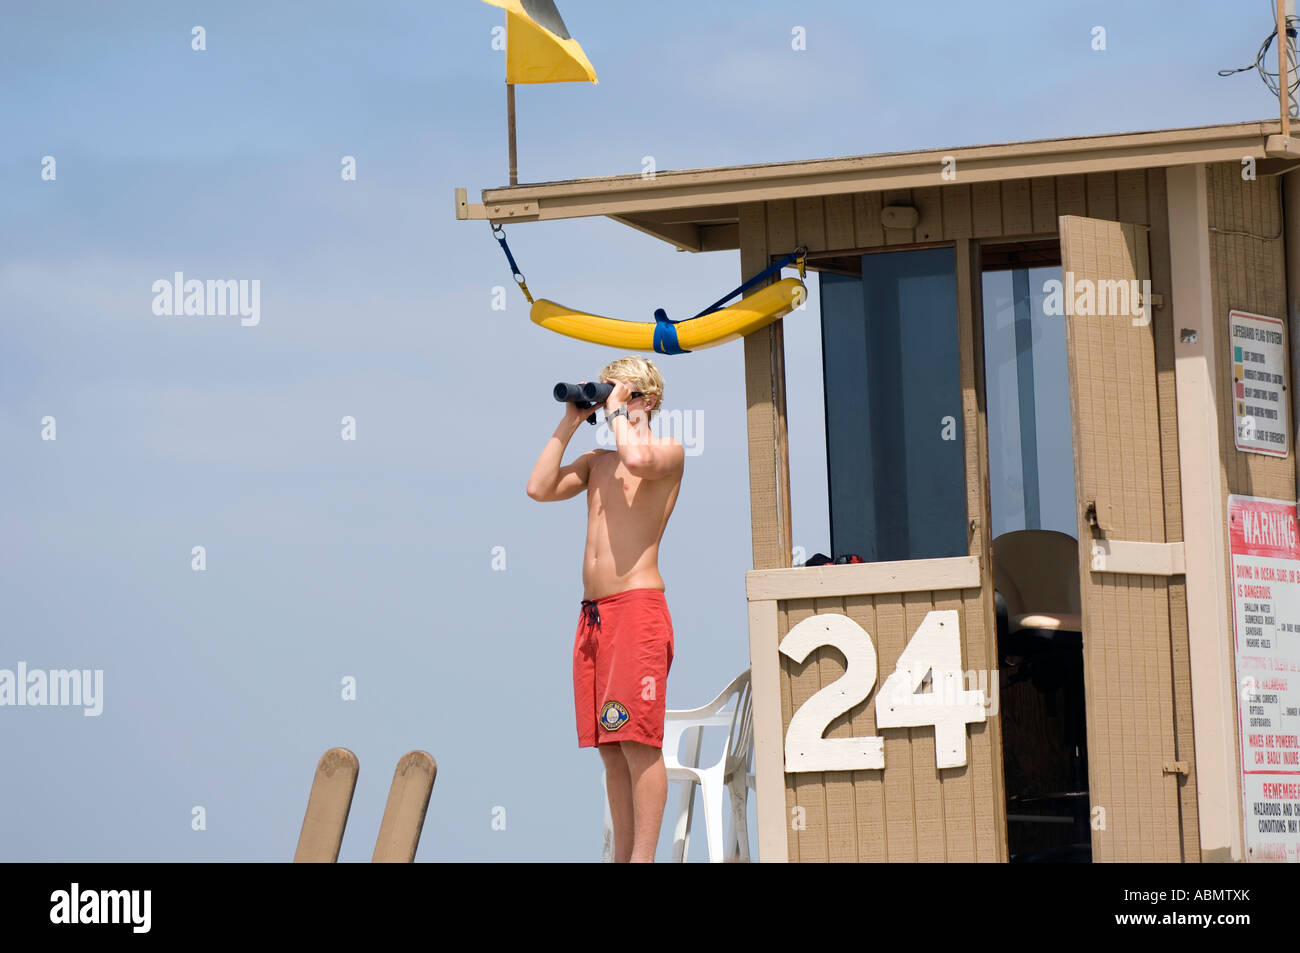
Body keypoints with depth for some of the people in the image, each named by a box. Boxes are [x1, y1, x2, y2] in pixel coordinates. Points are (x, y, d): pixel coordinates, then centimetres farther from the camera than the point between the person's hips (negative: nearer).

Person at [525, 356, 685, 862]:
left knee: (638, 741, -12)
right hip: (593, 612, 7)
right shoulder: (596, 460, 21)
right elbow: (539, 487, 10)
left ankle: (643, 858, -15)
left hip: (637, 606, -7)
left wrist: (620, 412, -5)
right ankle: (622, 856, 8)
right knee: (610, 747, 6)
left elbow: (637, 459, -22)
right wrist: (569, 424, 11)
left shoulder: (668, 451, 1)